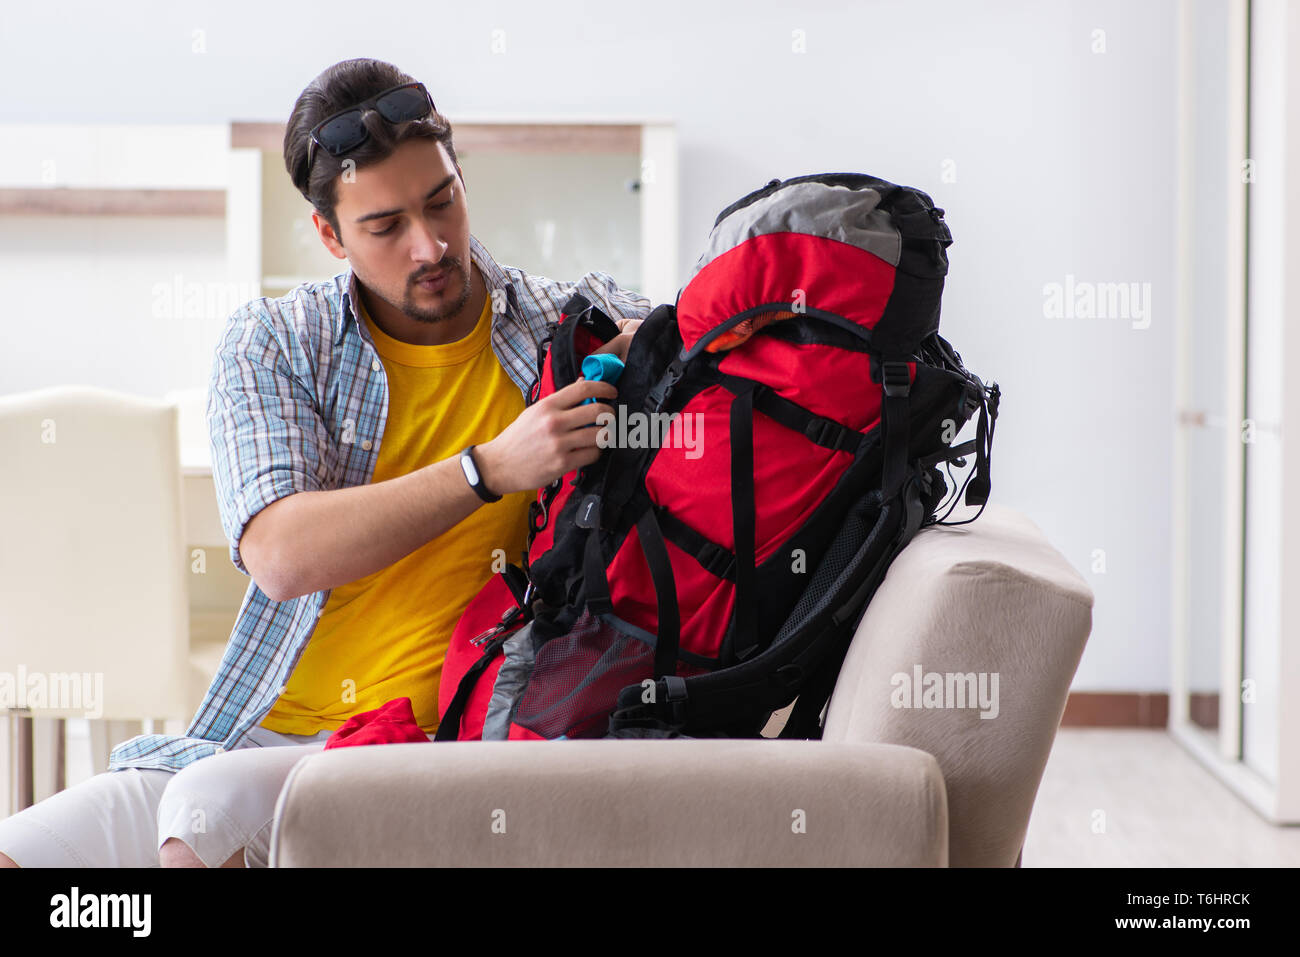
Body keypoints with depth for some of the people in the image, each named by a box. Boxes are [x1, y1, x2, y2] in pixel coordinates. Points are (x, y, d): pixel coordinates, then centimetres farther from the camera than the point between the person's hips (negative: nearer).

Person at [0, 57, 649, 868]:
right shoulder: (271, 344, 3)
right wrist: (489, 469, -24)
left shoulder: (573, 322, 4)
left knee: (207, 803, -30)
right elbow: (280, 555, -13)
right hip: (260, 738, 3)